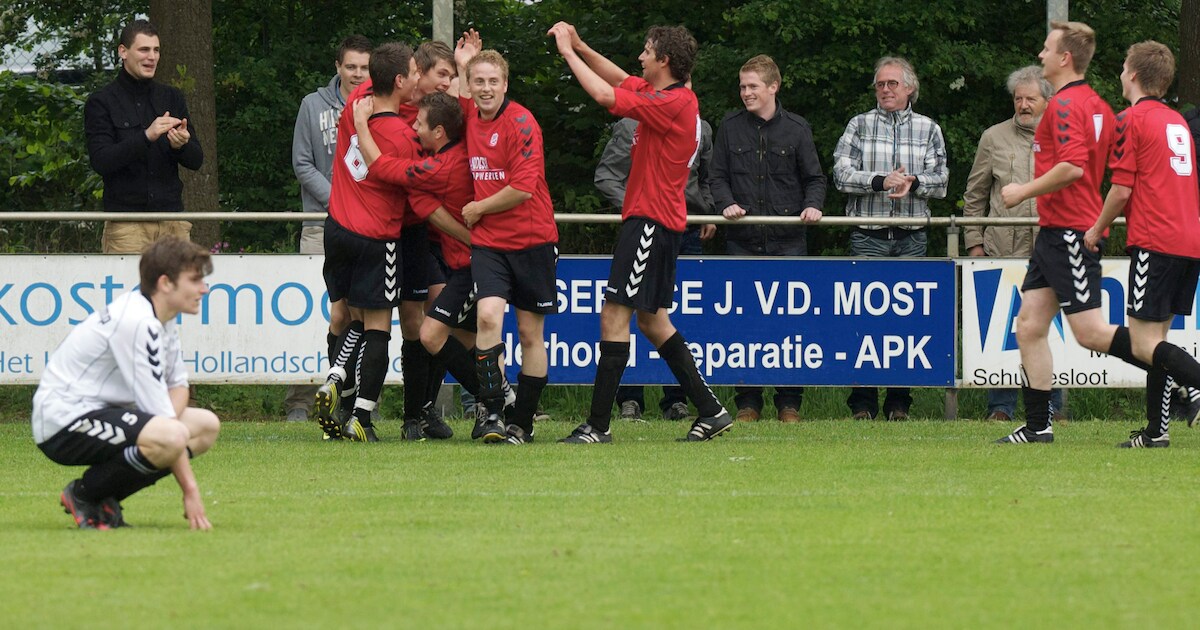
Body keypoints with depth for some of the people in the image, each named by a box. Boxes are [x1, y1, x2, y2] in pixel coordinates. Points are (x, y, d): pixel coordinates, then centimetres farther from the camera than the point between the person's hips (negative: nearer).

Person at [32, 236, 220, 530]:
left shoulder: (161, 317, 9)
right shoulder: (138, 322, -22)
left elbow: (178, 384, 17)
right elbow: (157, 408, -21)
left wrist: (169, 418, -8)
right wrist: (190, 489, -18)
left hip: (101, 412, 11)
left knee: (207, 425, 10)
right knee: (172, 437, -33)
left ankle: (105, 497, 6)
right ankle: (84, 494, -10)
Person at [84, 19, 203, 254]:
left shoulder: (171, 98, 14)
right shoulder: (101, 102, 0)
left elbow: (196, 160, 10)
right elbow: (101, 161, -12)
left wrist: (181, 145, -14)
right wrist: (146, 137, -24)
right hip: (127, 225, -4)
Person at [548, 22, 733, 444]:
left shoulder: (672, 103, -18)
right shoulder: (664, 94, 11)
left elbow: (605, 94, -21)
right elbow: (620, 80, 26)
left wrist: (568, 52, -10)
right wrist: (580, 47, 14)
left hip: (650, 220, -11)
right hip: (659, 221, 11)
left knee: (614, 316, -11)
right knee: (651, 319, 17)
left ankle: (598, 425, -11)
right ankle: (710, 411, 19)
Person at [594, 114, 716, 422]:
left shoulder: (701, 129, 15)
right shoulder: (630, 127, 1)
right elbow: (606, 176, -1)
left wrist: (710, 214, 13)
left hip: (689, 233, 4)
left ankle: (676, 399, 9)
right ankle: (630, 400, -1)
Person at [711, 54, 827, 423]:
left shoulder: (796, 129, 5)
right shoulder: (731, 128, 9)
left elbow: (814, 178, 9)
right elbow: (718, 176, 11)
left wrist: (813, 205, -10)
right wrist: (727, 203, -8)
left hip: (787, 240, -1)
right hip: (743, 239, 1)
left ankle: (789, 403, 4)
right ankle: (748, 402, 6)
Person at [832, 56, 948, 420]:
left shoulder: (928, 129, 13)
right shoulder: (859, 126, 10)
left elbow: (940, 182, 7)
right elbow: (842, 174, -1)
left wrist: (913, 182, -13)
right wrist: (881, 181, -14)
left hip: (912, 237, 1)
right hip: (868, 236, -1)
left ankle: (899, 401, 4)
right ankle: (862, 401, -3)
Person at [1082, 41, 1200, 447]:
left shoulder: (1131, 120, -6)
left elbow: (1122, 189, -10)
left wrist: (1098, 230, 5)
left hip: (1155, 242, -8)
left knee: (1144, 344, -10)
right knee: (1157, 337, 13)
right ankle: (1157, 431, 11)